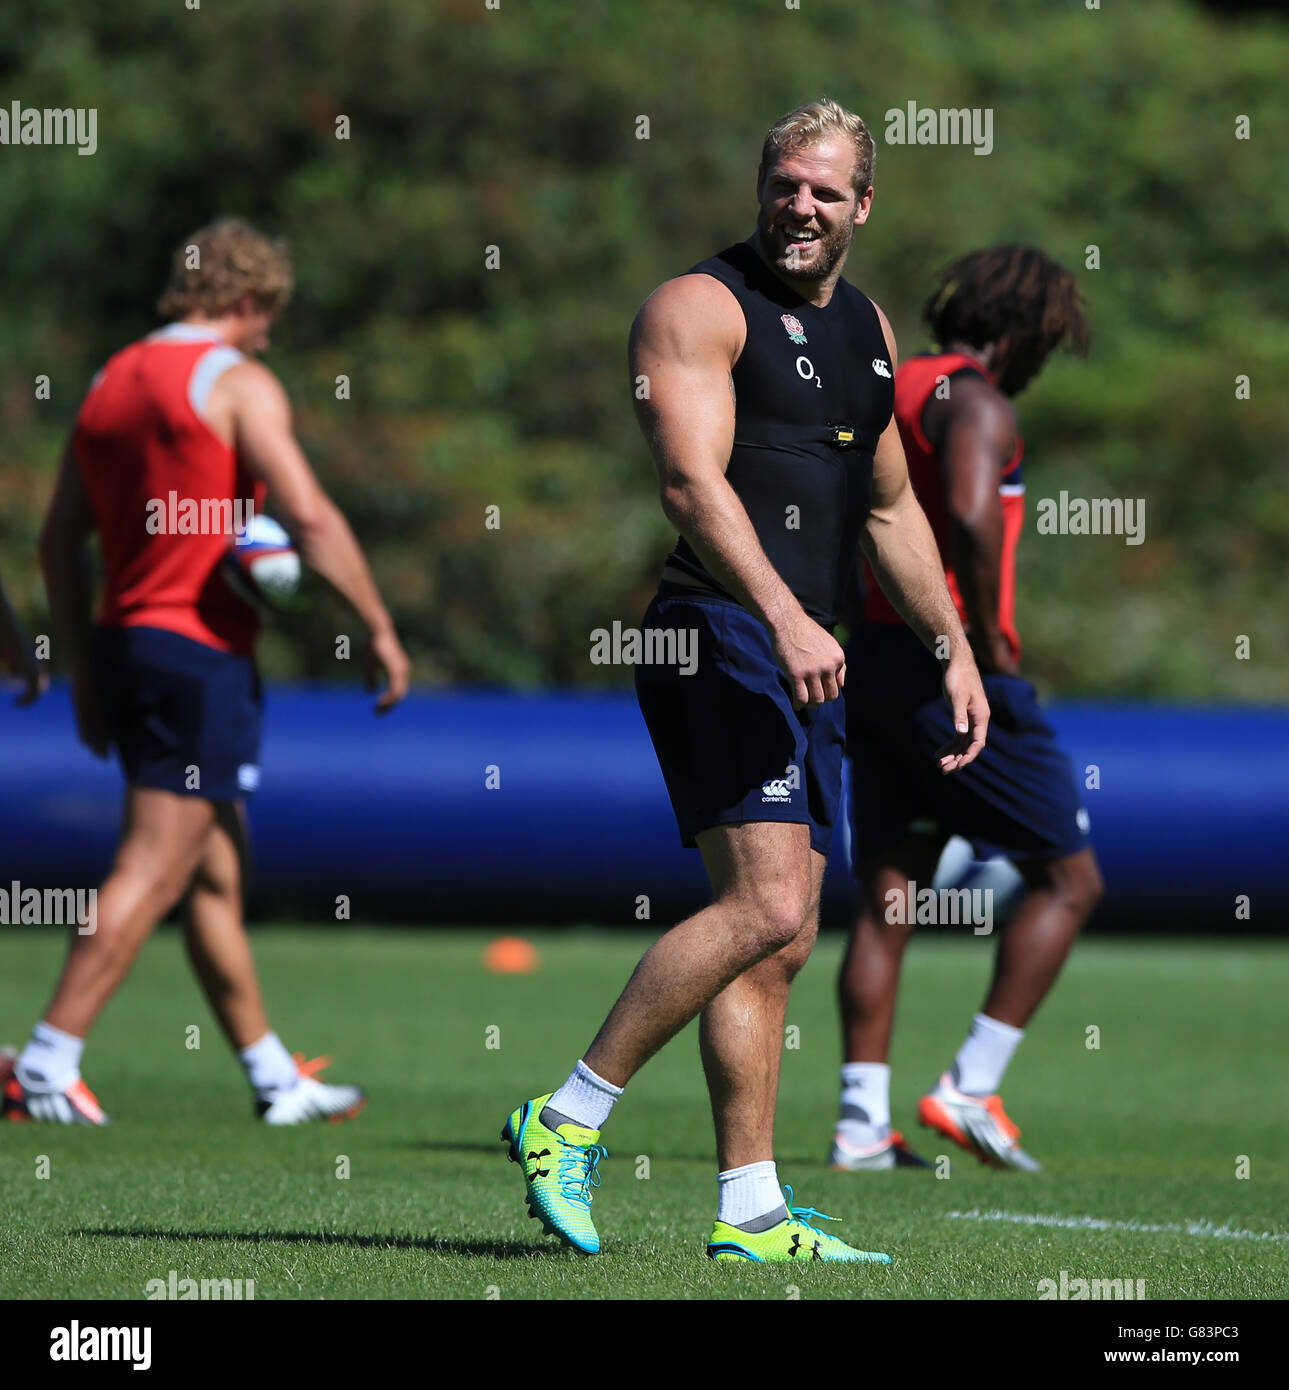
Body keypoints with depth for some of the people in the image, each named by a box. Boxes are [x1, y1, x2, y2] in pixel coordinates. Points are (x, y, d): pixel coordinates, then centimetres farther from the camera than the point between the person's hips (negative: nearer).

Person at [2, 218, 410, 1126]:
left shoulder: (111, 381, 14)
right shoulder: (237, 382, -8)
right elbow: (310, 516, -17)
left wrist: (85, 676, 20)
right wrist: (381, 627, -9)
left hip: (126, 643, 8)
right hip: (203, 652, -8)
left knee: (218, 874, 14)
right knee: (153, 872, -7)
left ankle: (276, 1078, 20)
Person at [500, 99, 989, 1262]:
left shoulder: (867, 328, 21)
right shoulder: (702, 306, -5)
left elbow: (891, 508, 30)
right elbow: (692, 480, -18)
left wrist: (955, 648, 23)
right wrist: (784, 617, -29)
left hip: (807, 659, 8)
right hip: (718, 635, -8)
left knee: (781, 940, 5)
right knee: (765, 907, -19)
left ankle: (750, 1213, 6)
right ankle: (567, 1121, -11)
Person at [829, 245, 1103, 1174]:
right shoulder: (977, 404, -11)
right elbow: (970, 518, -29)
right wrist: (988, 641, -20)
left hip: (875, 660, 8)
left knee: (887, 904, 9)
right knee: (1069, 881, 3)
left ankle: (863, 1123, 5)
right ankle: (972, 1088, -3)